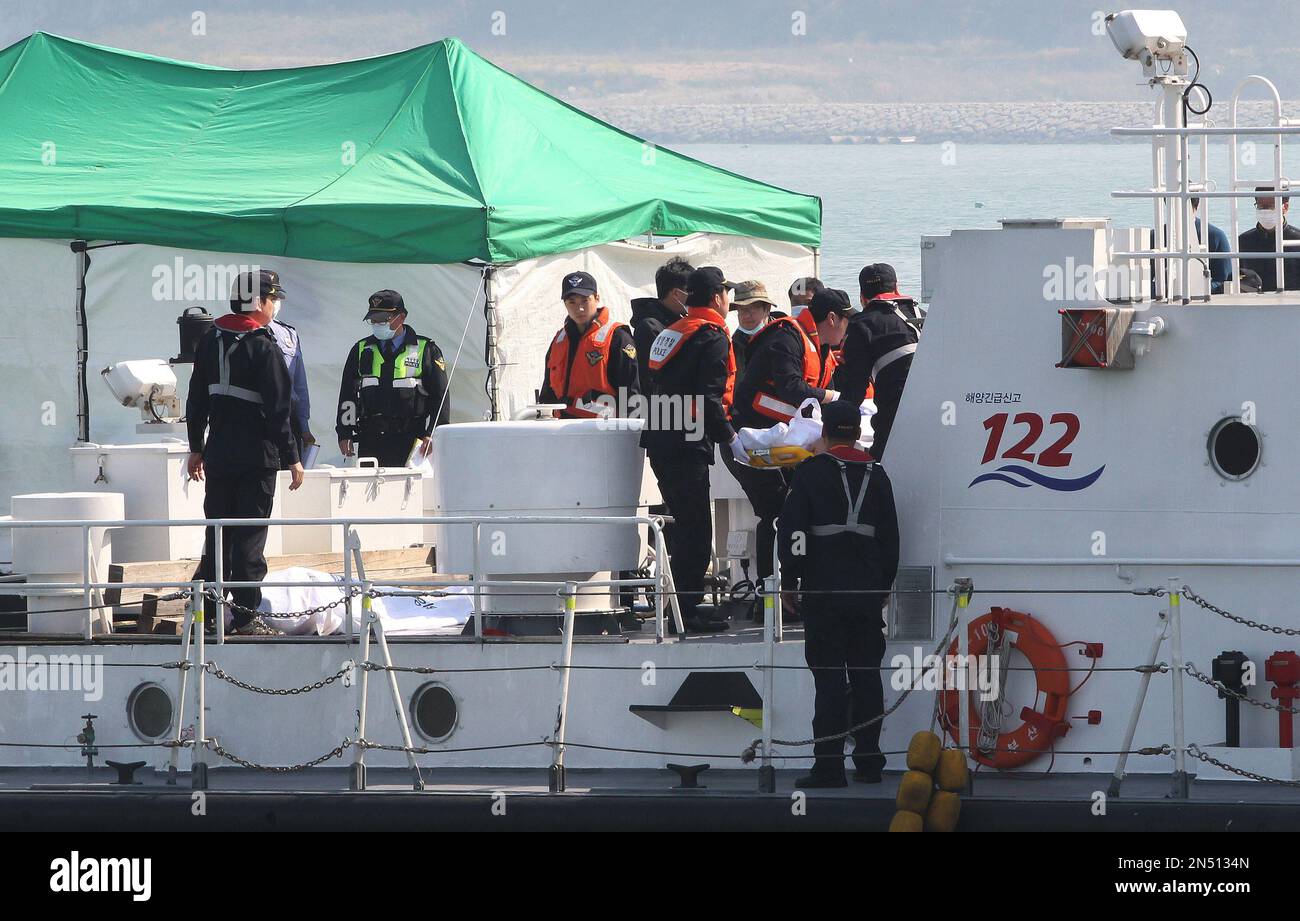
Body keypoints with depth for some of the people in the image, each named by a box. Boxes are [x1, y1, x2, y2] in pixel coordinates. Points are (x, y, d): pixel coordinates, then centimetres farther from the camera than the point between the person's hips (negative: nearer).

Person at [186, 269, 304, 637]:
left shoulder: (210, 341, 8)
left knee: (217, 532, 13)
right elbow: (278, 409, -14)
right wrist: (292, 457, -9)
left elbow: (197, 399, 14)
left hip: (218, 455, 6)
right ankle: (246, 616, -3)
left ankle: (208, 610, 15)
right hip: (256, 456, -6)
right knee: (250, 535, -3)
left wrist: (196, 447, 22)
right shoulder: (263, 347, -13)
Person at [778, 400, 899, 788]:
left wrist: (790, 581, 3)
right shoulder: (876, 475, 9)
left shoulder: (811, 472, -4)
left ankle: (829, 765, -8)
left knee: (829, 678, -5)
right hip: (868, 591, 4)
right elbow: (890, 537, 13)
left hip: (825, 591, -4)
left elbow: (792, 531, -7)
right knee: (867, 675, 10)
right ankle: (869, 762, 13)